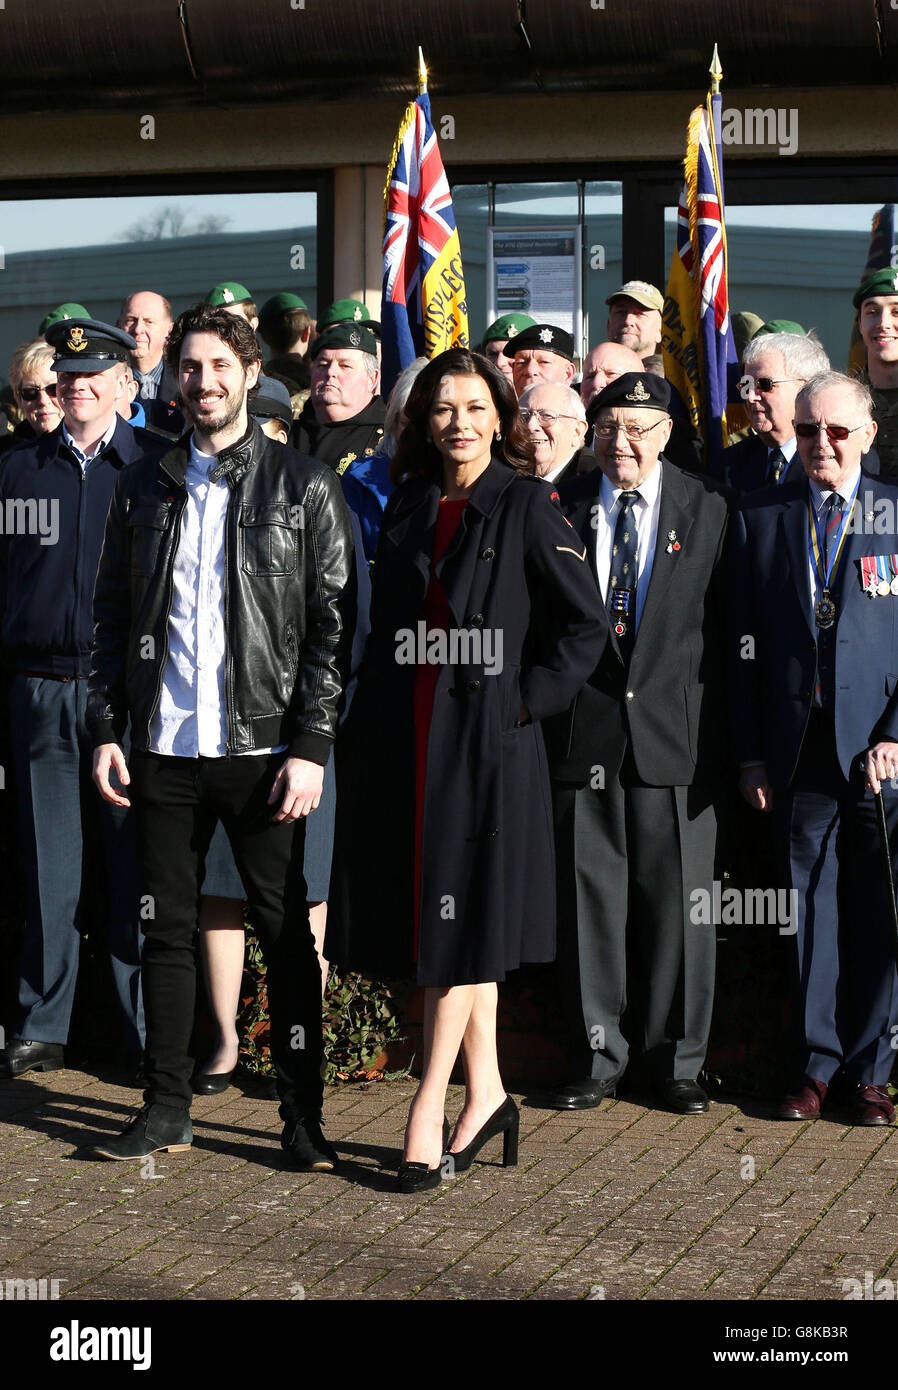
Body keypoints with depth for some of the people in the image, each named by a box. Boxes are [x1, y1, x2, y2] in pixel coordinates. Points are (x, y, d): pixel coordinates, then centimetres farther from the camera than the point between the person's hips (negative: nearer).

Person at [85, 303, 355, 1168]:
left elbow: (332, 624, -3)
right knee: (166, 930, 9)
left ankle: (303, 1118, 9)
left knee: (286, 932, 1)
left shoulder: (302, 487, 1)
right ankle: (166, 1108, 18)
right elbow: (112, 618, 13)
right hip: (164, 748, 3)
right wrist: (106, 728, 4)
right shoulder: (144, 488, 11)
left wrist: (311, 746, -9)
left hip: (263, 747, -3)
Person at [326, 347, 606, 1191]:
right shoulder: (407, 507, 12)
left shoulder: (527, 506, -3)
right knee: (435, 921, 8)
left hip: (485, 742, -5)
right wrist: (365, 722, 8)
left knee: (462, 922, -3)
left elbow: (585, 625, -5)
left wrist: (524, 701, -9)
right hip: (401, 739, 5)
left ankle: (429, 1106, 2)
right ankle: (485, 1095, 18)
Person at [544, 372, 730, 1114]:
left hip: (675, 737, -1)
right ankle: (597, 1055, 16)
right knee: (589, 896, 5)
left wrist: (719, 734, -3)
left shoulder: (707, 510, 4)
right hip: (583, 732, 1)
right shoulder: (561, 508, 6)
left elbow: (725, 627, 2)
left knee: (679, 899, 4)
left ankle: (678, 1059, 15)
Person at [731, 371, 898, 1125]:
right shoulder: (762, 518, 9)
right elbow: (745, 645, 9)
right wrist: (751, 753, 4)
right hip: (798, 749, 2)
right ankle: (818, 1063, 17)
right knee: (810, 909, 7)